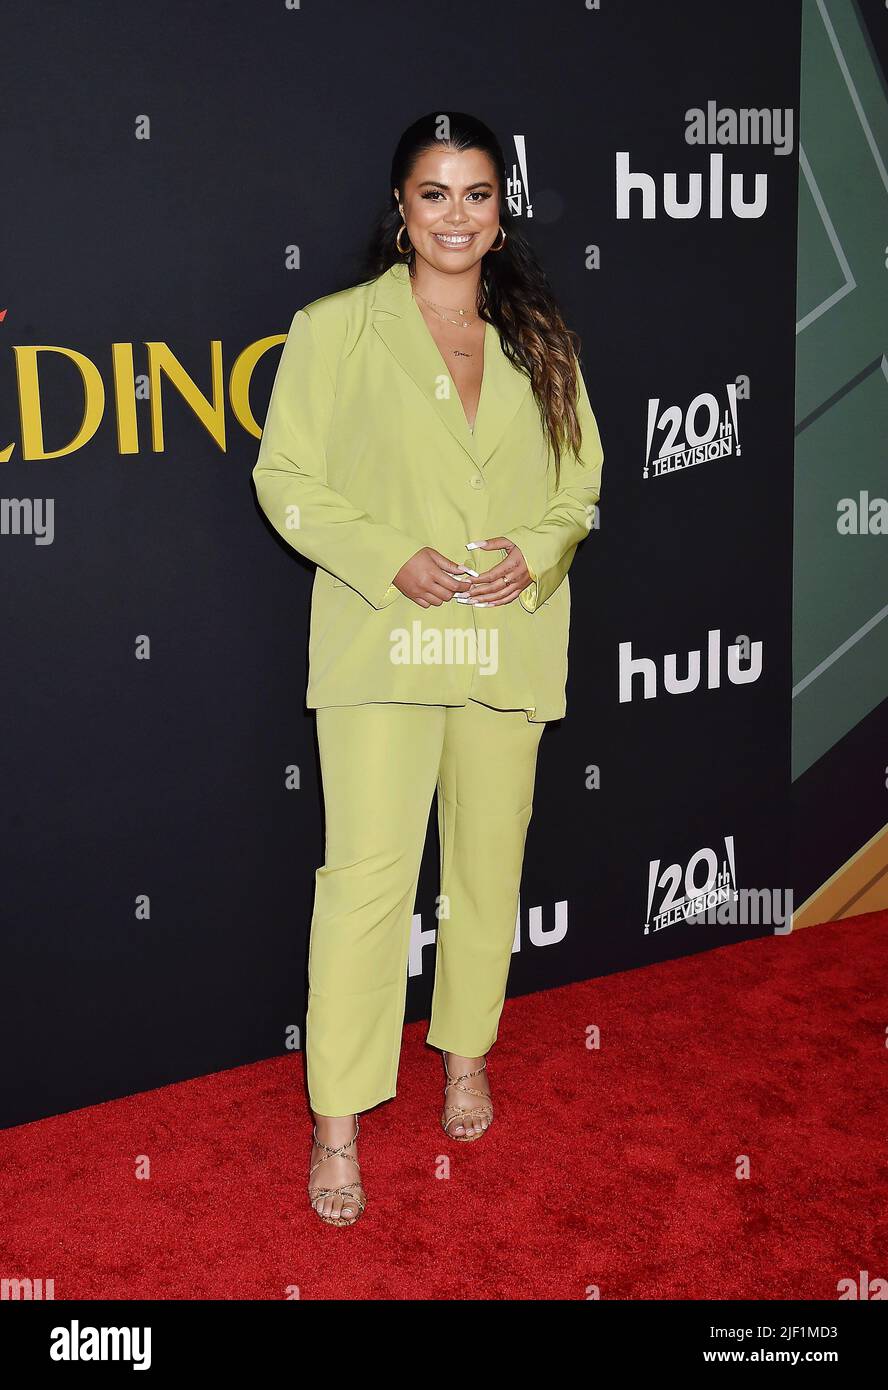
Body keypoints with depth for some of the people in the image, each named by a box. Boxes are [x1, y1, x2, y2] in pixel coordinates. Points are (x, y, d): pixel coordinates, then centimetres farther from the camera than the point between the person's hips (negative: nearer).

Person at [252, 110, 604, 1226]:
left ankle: (467, 1052, 35)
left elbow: (581, 481, 14)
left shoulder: (541, 341, 12)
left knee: (489, 865, 13)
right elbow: (285, 477, -1)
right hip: (379, 639, -3)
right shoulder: (334, 329, 2)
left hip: (509, 641, 4)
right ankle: (337, 1122, 5)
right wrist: (390, 559, -15)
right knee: (367, 872, -7)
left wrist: (535, 551, -7)